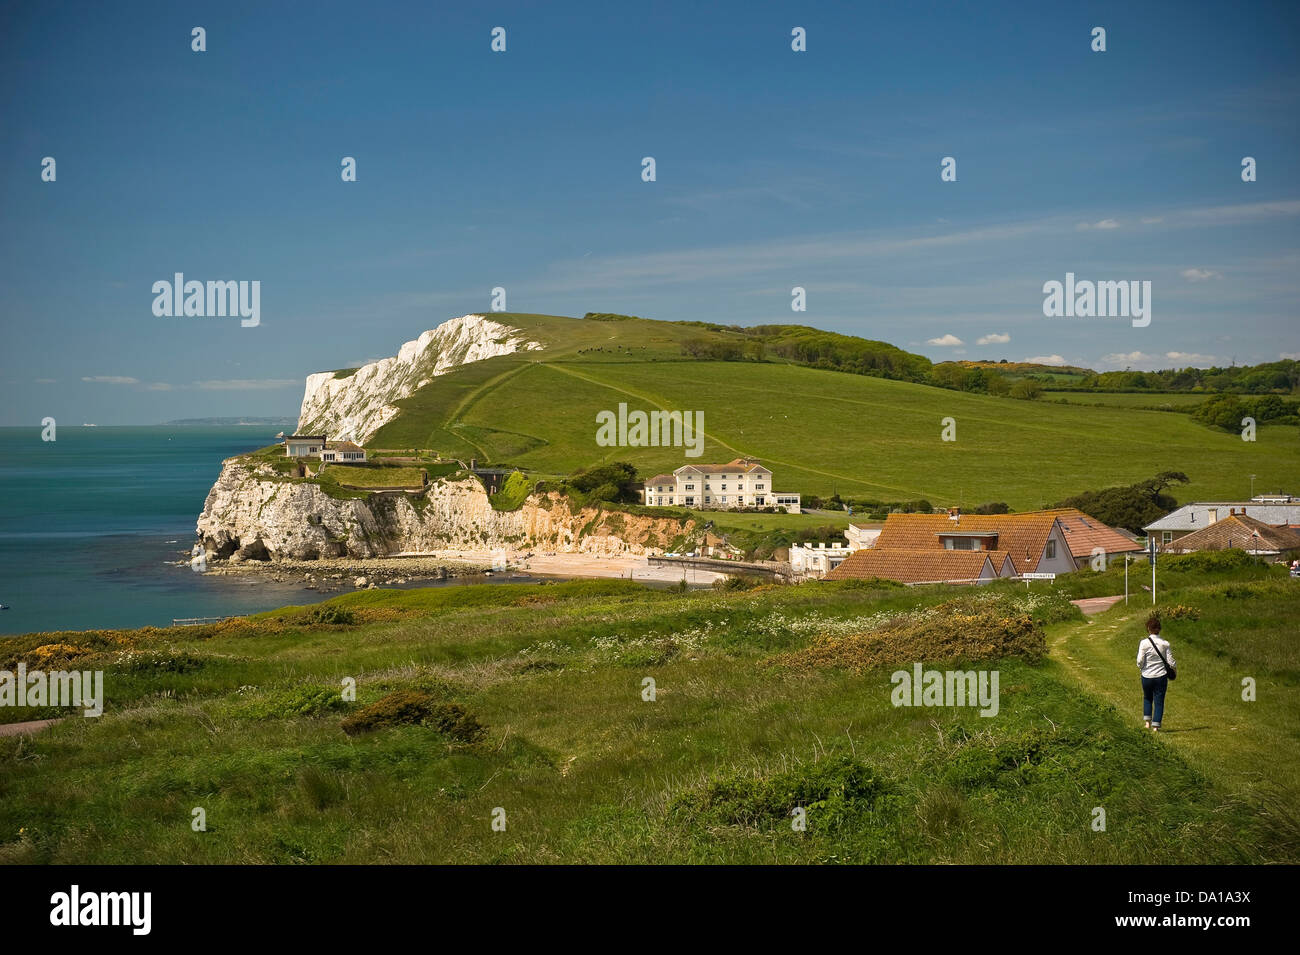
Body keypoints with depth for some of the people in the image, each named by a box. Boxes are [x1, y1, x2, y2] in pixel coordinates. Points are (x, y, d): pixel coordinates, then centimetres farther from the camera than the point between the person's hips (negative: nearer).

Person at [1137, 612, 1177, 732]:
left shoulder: (1144, 643, -12)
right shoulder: (1165, 643, -8)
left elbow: (1140, 661, -12)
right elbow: (1170, 662, -5)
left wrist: (1141, 667, 10)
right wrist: (1175, 665, 17)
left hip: (1147, 676, 0)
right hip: (1161, 677, 0)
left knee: (1147, 698, 23)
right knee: (1159, 701, 8)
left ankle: (1147, 721, 17)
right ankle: (1156, 726, 7)